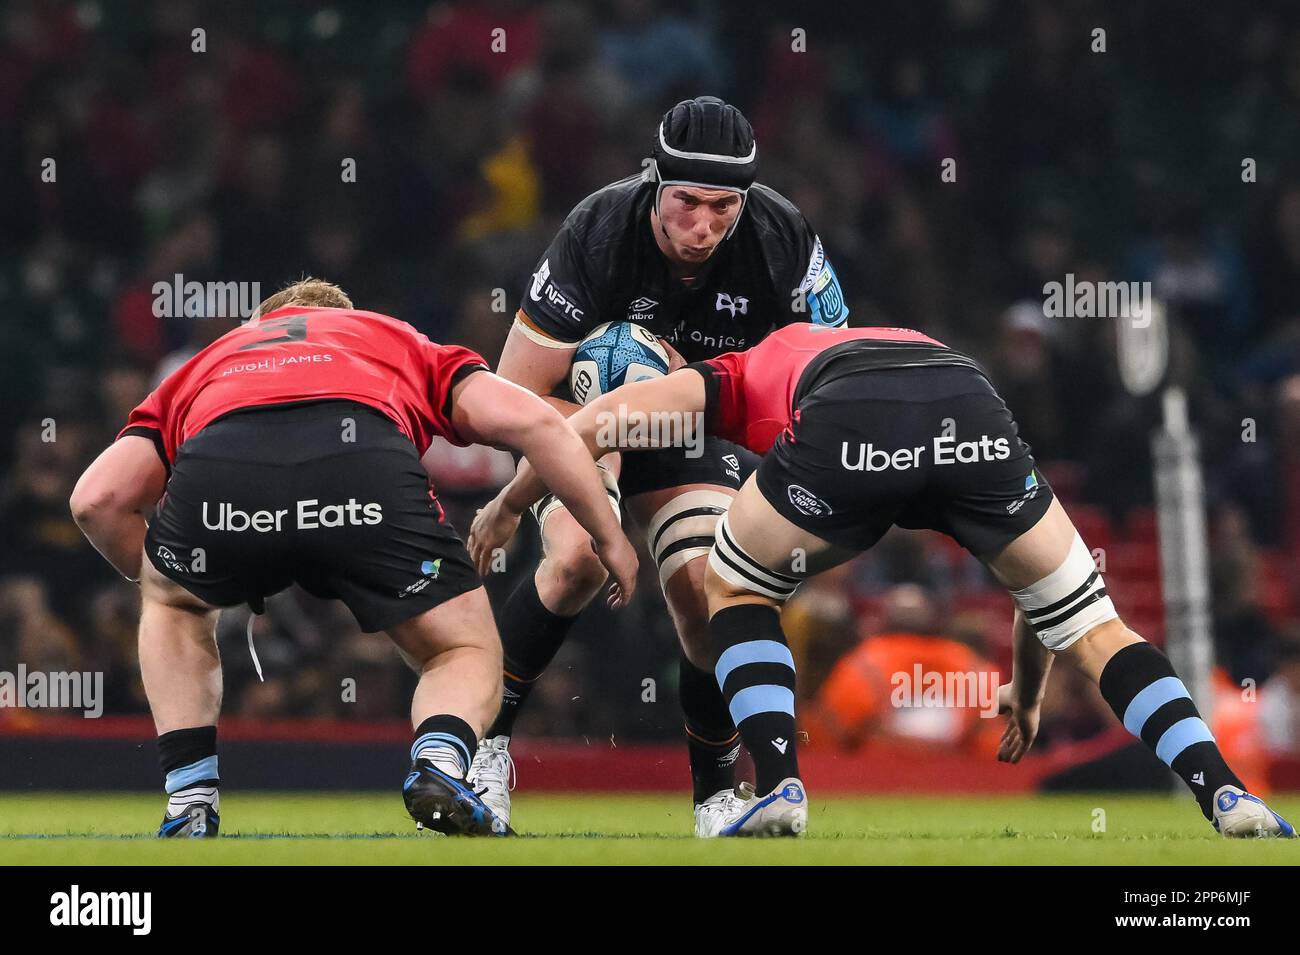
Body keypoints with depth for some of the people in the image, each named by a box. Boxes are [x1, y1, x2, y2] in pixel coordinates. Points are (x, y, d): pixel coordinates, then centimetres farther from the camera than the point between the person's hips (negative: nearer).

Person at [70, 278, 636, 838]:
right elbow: (525, 418, 21)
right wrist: (609, 538, 30)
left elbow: (97, 498, 27)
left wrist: (152, 575, 47)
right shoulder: (396, 339, 40)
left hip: (215, 465, 1)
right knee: (468, 654, 20)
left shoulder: (200, 369, 41)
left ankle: (191, 811, 23)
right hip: (364, 456, -1)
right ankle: (440, 768, -12)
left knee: (172, 602, 35)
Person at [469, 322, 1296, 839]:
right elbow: (1043, 575, 50)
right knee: (1095, 627, 19)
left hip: (847, 428, -2)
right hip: (975, 420, 3)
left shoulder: (751, 373, 39)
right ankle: (1226, 793, 4)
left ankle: (780, 790, 11)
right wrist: (1027, 694, 63)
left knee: (736, 589, 25)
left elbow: (599, 421, 24)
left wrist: (509, 506, 40)